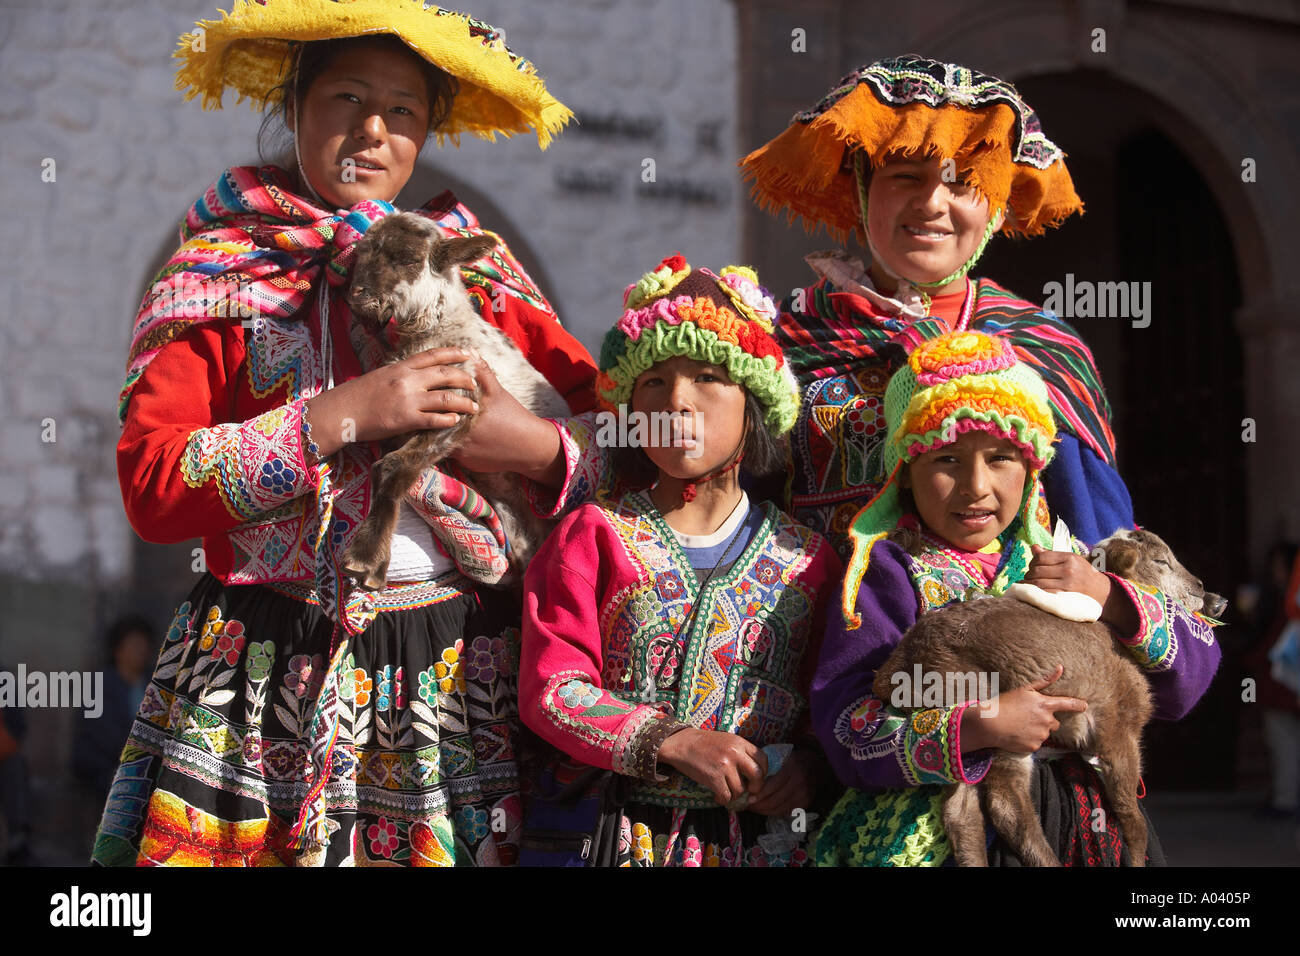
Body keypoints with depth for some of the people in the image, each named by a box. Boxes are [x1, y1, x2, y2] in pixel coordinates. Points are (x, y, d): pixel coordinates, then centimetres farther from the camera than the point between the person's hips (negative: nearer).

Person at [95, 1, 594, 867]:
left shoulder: (479, 270, 12)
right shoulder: (217, 274, 5)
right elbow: (150, 485, -8)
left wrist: (535, 446, -11)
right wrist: (343, 416, -15)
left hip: (461, 679, 2)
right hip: (273, 683, -2)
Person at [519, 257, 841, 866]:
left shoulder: (804, 558, 4)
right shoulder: (594, 536, -1)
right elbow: (551, 689, -9)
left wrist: (809, 765, -13)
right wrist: (673, 742, -20)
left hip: (759, 836, 2)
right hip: (625, 832, -1)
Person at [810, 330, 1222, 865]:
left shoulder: (1067, 563, 13)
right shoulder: (888, 569, -1)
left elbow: (1197, 668, 10)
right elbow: (843, 727, -12)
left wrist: (1108, 599, -6)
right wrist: (978, 726, -24)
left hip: (1078, 833, 3)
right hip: (937, 836, -3)